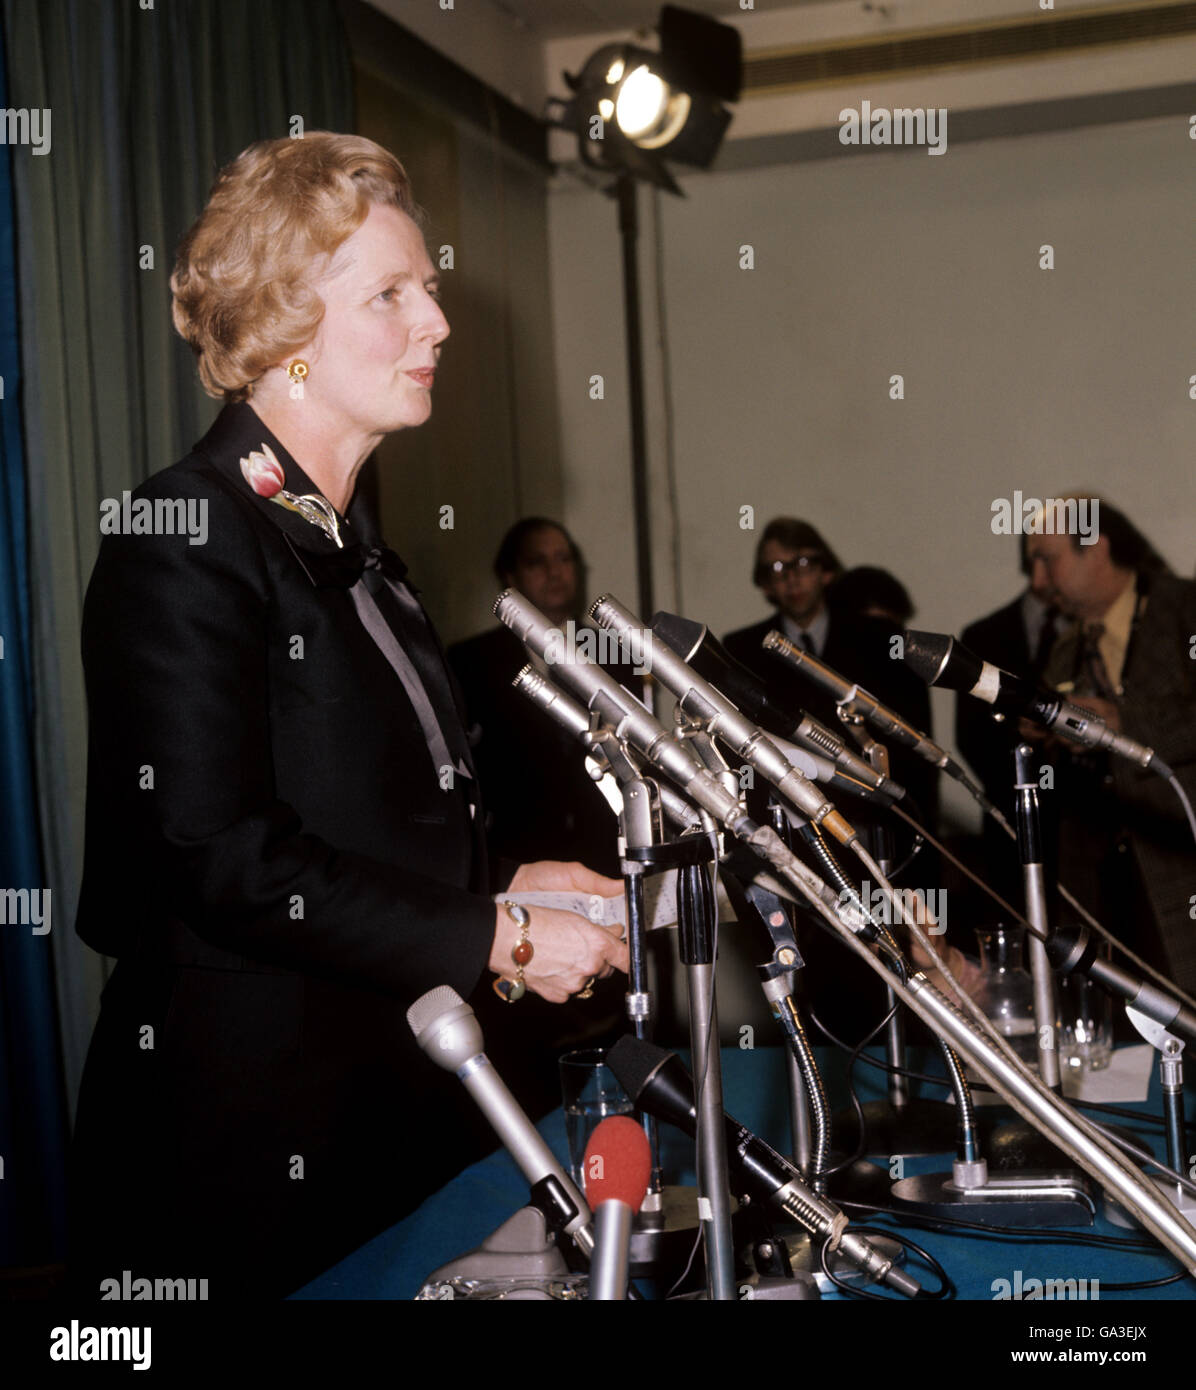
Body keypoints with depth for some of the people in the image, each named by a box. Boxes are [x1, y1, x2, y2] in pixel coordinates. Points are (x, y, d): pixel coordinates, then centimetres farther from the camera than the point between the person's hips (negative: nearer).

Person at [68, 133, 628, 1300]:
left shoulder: (349, 541, 14)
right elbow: (220, 860, -23)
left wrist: (503, 886, 6)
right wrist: (496, 939, -18)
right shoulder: (182, 542, -15)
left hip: (397, 1108, 9)